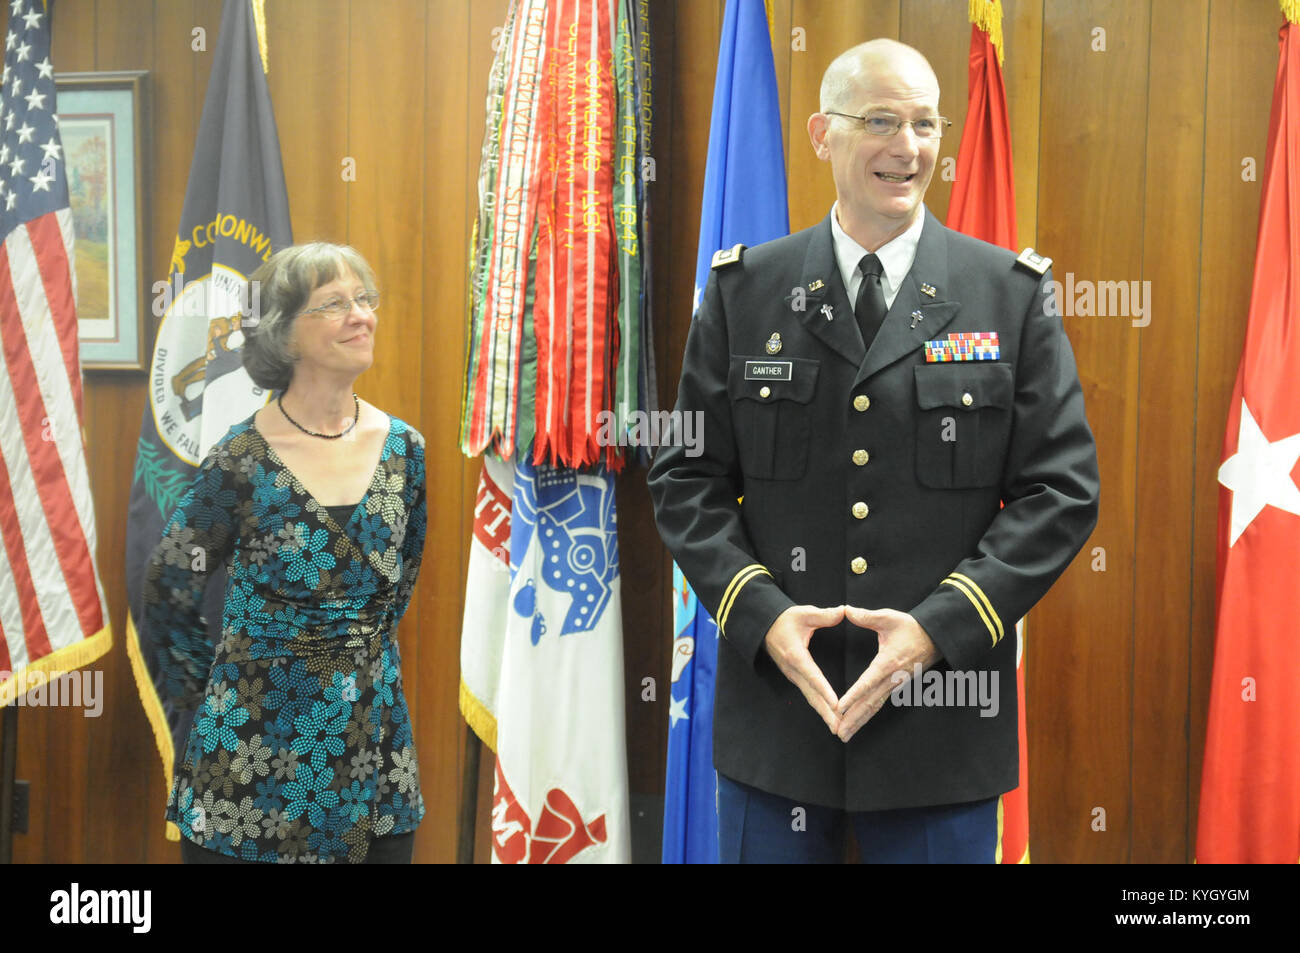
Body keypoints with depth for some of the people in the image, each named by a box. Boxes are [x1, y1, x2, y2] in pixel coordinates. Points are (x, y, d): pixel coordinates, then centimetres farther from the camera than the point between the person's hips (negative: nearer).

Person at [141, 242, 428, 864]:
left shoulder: (403, 448, 1)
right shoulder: (242, 460, -12)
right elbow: (169, 595, -1)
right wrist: (211, 690, 6)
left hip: (375, 740, 4)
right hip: (258, 743, -4)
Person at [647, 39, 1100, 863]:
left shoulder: (1014, 294, 1)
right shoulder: (744, 291, 4)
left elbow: (1063, 486, -2)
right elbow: (686, 476, 4)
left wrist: (939, 625, -13)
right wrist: (761, 612, -11)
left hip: (942, 722, 0)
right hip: (774, 710, 1)